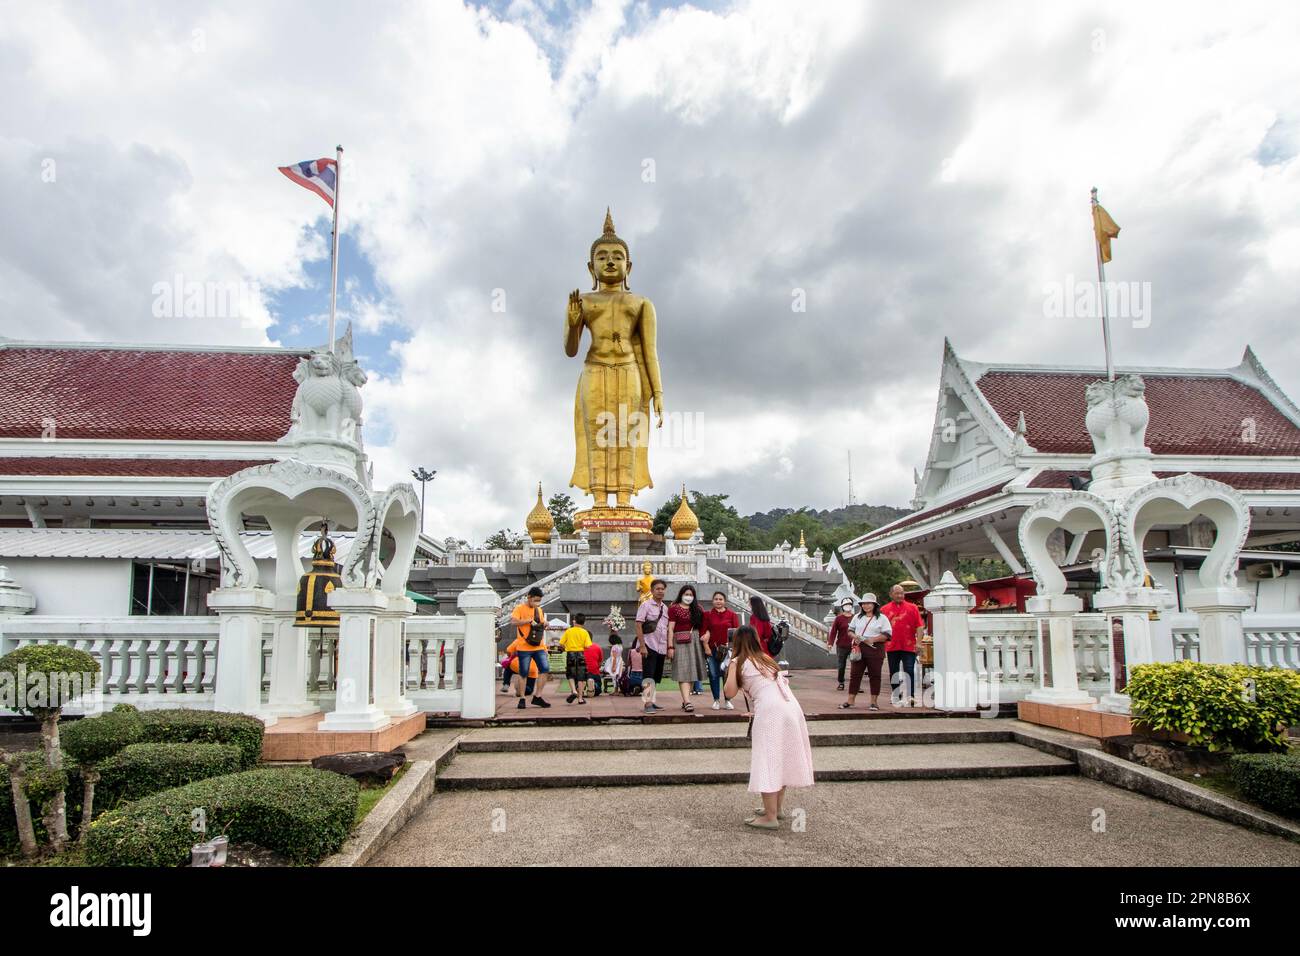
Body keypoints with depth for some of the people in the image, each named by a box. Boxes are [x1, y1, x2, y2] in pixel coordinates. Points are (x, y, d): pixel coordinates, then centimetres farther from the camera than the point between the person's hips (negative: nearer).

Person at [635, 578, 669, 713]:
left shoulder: (665, 608, 13)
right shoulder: (646, 605, -4)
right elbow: (638, 626, -10)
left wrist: (669, 647, 13)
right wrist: (642, 645, -16)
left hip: (661, 648, 6)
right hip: (649, 646, -6)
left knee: (656, 676, 11)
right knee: (648, 676, -8)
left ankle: (651, 701, 20)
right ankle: (647, 704, -8)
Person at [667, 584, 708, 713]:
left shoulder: (697, 608, 14)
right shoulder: (674, 608, 0)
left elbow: (704, 624, 13)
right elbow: (670, 629, -6)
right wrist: (670, 647, -13)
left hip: (695, 641, 5)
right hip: (680, 642, -5)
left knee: (692, 671, 6)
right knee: (683, 672, -10)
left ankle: (685, 700, 14)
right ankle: (687, 701, -18)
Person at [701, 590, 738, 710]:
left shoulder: (732, 614, 6)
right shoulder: (707, 614, 5)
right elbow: (703, 632, 2)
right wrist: (706, 647, -6)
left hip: (727, 649, 0)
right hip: (712, 649, 0)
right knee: (713, 674, 2)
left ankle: (728, 700, 12)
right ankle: (716, 700, 13)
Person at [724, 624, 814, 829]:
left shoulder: (738, 662, 6)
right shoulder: (766, 658, 24)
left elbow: (730, 693, 2)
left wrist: (730, 670, 16)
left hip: (769, 711, -7)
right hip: (791, 707, 7)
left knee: (768, 761, -1)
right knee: (782, 758, 18)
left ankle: (770, 818, 1)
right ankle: (775, 808, 31)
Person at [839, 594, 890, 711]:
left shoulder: (882, 618, 1)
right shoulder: (857, 617, 15)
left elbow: (886, 635, -5)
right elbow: (850, 630, 18)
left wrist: (873, 639, -17)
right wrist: (854, 636, -4)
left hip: (874, 649, -3)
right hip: (858, 649, 4)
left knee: (874, 675, 1)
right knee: (855, 674, 2)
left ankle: (873, 702, 10)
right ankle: (851, 700, 7)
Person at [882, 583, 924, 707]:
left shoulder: (912, 607, 4)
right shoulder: (884, 609, 7)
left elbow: (919, 626, 0)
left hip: (909, 646, -2)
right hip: (892, 647, 2)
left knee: (909, 672, -6)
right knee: (894, 673, 9)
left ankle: (911, 697, 0)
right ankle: (897, 697, 20)